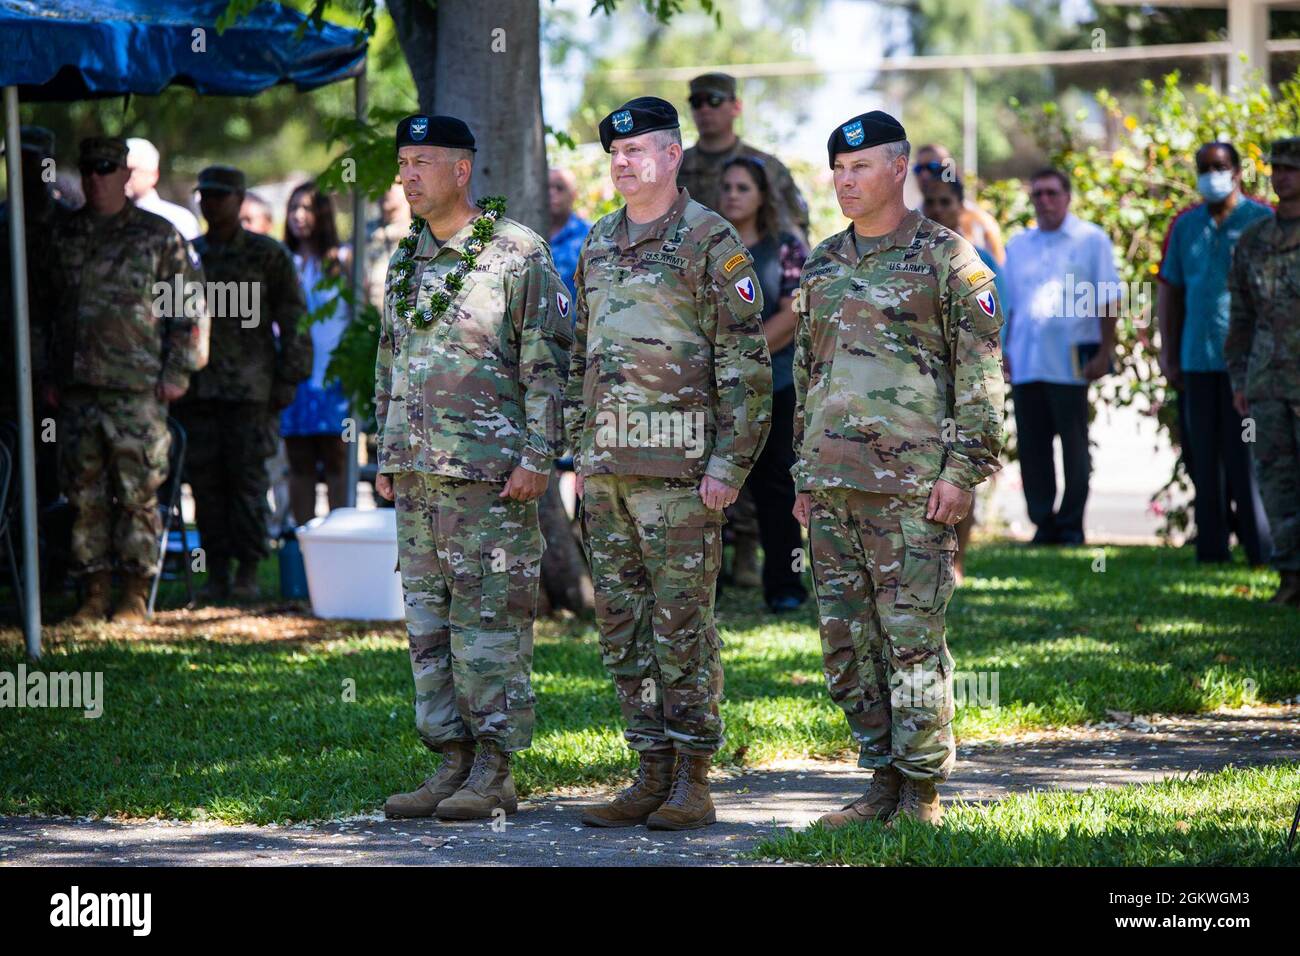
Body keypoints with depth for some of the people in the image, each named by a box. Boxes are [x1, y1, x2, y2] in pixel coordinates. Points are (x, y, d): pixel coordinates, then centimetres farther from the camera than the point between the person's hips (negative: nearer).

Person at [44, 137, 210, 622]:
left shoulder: (158, 236, 2)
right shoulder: (64, 237, 13)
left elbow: (191, 308, 2)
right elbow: (48, 309, 19)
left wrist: (177, 373, -4)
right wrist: (48, 375, 13)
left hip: (138, 389, -4)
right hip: (78, 390, 4)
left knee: (138, 494, -3)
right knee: (86, 495, 5)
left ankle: (136, 595, 2)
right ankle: (95, 593, 11)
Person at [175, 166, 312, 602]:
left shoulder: (268, 255, 3)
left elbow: (292, 320, 1)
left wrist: (286, 382, -5)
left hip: (250, 386, -4)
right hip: (198, 386, 4)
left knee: (247, 479, -5)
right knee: (205, 480, 2)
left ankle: (248, 573, 0)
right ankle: (217, 573, 7)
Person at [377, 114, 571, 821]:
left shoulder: (517, 254, -7)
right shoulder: (407, 259, 16)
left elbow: (549, 360, -10)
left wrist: (538, 456, -15)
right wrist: (386, 457, 18)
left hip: (490, 470, -8)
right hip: (417, 471, 8)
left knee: (489, 618, -6)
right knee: (428, 621, 8)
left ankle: (495, 772, -1)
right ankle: (453, 762, 14)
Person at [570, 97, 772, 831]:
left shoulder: (710, 241, -6)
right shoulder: (598, 246, 16)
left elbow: (746, 364, -10)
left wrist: (728, 464, -15)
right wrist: (580, 451, 15)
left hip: (679, 467, -7)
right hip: (607, 469, 7)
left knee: (683, 626, -4)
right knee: (624, 626, 8)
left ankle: (694, 784, 1)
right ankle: (652, 777, 14)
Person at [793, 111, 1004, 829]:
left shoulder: (946, 258, -2)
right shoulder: (822, 264, 17)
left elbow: (981, 372, -6)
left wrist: (962, 469, -13)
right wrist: (804, 473, 18)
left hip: (911, 481, -6)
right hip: (831, 481, 7)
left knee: (912, 637, -6)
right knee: (846, 642, 7)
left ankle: (923, 796, 0)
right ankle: (884, 781, 15)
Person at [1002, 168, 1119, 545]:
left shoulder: (1090, 240, 2)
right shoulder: (1018, 245, 15)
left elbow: (1108, 301, -2)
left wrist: (1103, 353, -8)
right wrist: (1006, 351, 11)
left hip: (1070, 362, -4)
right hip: (1026, 363, 4)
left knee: (1074, 444, 1)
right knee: (1032, 445, 4)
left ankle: (1071, 524, 7)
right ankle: (1043, 521, 12)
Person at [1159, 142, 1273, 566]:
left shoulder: (1262, 221, 0)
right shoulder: (1186, 226, 13)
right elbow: (1173, 293, 16)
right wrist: (1169, 356, 12)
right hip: (1198, 356, 4)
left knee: (1245, 455, -6)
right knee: (1205, 457, 7)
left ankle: (1259, 546, -2)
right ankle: (1211, 545, 11)